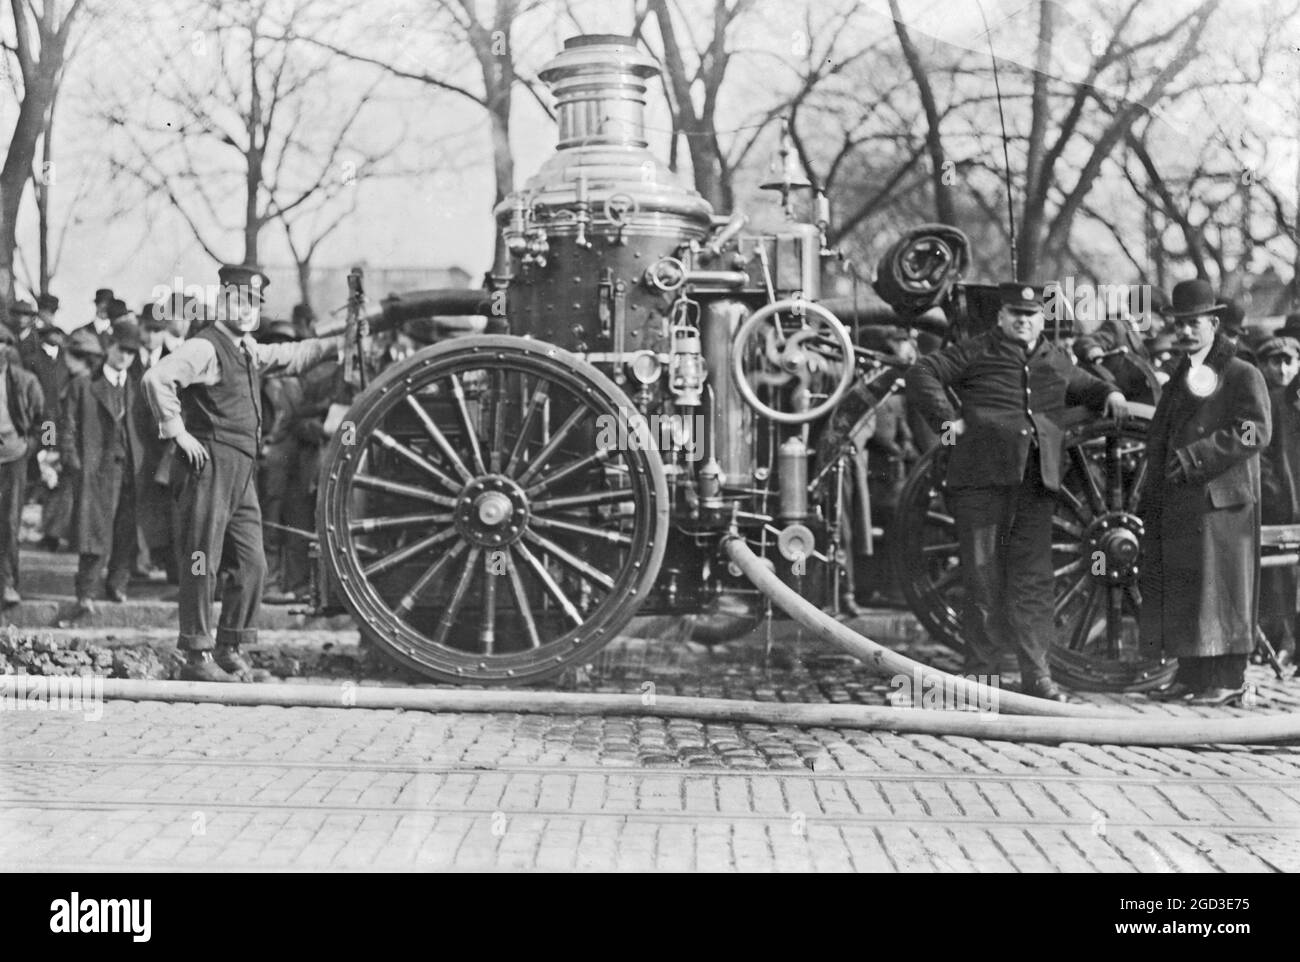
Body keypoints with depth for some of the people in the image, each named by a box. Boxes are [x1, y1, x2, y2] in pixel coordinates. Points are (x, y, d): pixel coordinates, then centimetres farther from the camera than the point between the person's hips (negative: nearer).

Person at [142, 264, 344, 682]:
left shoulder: (250, 351, 18)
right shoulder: (205, 347, -9)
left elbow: (292, 357, 34)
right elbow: (156, 378, -21)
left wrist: (339, 343, 28)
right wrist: (177, 431, -18)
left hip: (243, 471, 9)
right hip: (211, 464, -9)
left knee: (252, 564, 8)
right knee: (203, 563, -6)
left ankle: (230, 648, 18)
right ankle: (197, 656, -2)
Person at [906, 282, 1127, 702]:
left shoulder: (1057, 361, 20)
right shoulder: (976, 353, 6)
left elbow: (1084, 386, 37)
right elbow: (922, 374, 0)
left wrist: (1109, 393, 15)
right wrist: (946, 418, -10)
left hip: (1038, 483, 4)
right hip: (983, 478, -4)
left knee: (1033, 577, 2)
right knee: (982, 574, 0)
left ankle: (1036, 673, 5)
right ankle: (979, 666, 8)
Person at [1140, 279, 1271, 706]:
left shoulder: (1243, 376, -3)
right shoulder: (1178, 380, 19)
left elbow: (1256, 431, -14)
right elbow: (1159, 435, 20)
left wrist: (1194, 457, -19)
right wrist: (1152, 493, 7)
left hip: (1222, 497, -7)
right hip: (1176, 503, 7)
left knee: (1219, 586, -6)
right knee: (1176, 587, 6)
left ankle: (1228, 679, -1)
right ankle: (1191, 675, 13)